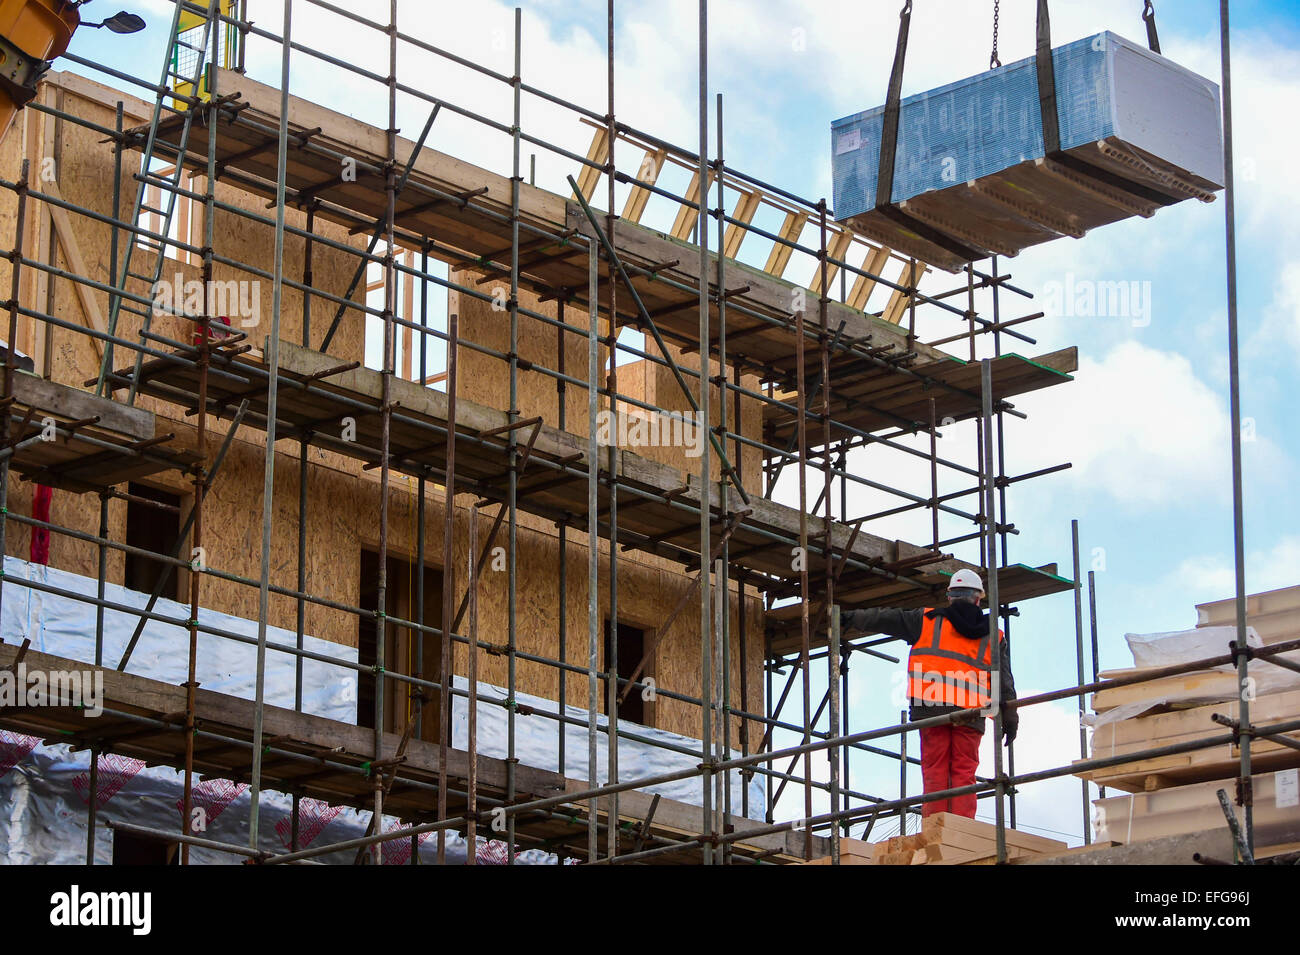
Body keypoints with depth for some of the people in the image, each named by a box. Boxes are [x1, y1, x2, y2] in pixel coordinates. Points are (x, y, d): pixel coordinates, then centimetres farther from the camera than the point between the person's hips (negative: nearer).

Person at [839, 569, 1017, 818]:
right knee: (964, 772, 2)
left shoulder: (927, 620, 12)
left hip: (932, 705, -1)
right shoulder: (993, 636, 16)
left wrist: (848, 620, 21)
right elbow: (1004, 680, 11)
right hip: (971, 713, 1)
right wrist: (1009, 718, 11)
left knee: (935, 770, 0)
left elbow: (887, 619, 14)